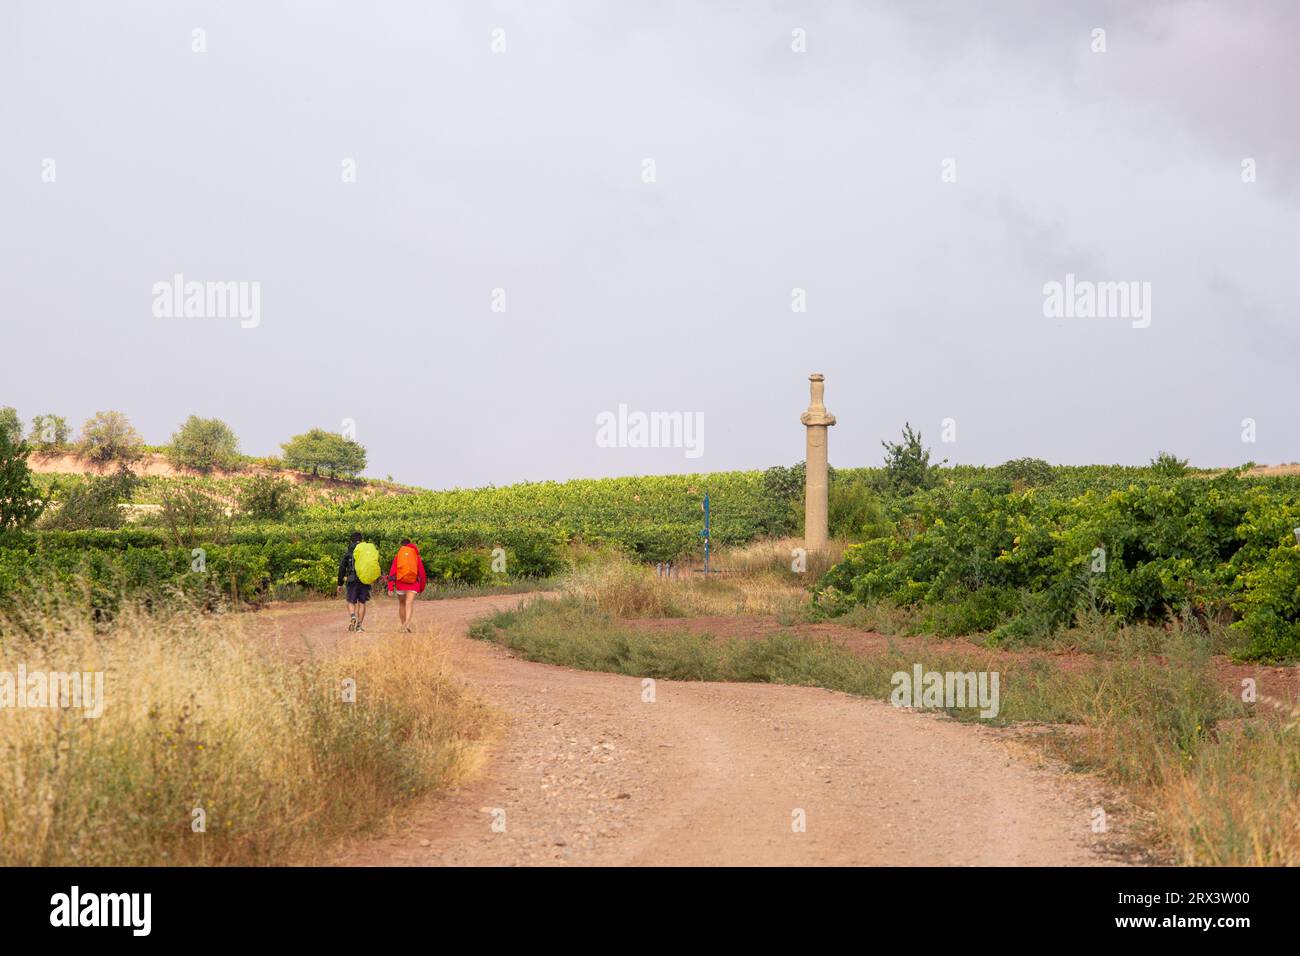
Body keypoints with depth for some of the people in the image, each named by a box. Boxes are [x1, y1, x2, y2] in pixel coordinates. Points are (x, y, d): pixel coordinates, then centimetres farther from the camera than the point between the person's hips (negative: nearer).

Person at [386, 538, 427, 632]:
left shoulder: (397, 556, 7)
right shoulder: (416, 555, 8)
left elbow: (392, 571, -1)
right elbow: (422, 572, 8)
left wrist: (390, 587, -3)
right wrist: (422, 587, 19)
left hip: (400, 582, 1)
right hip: (413, 584, -1)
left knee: (402, 604, 18)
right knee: (410, 603, -11)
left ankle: (403, 624, 25)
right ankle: (407, 623, -33)